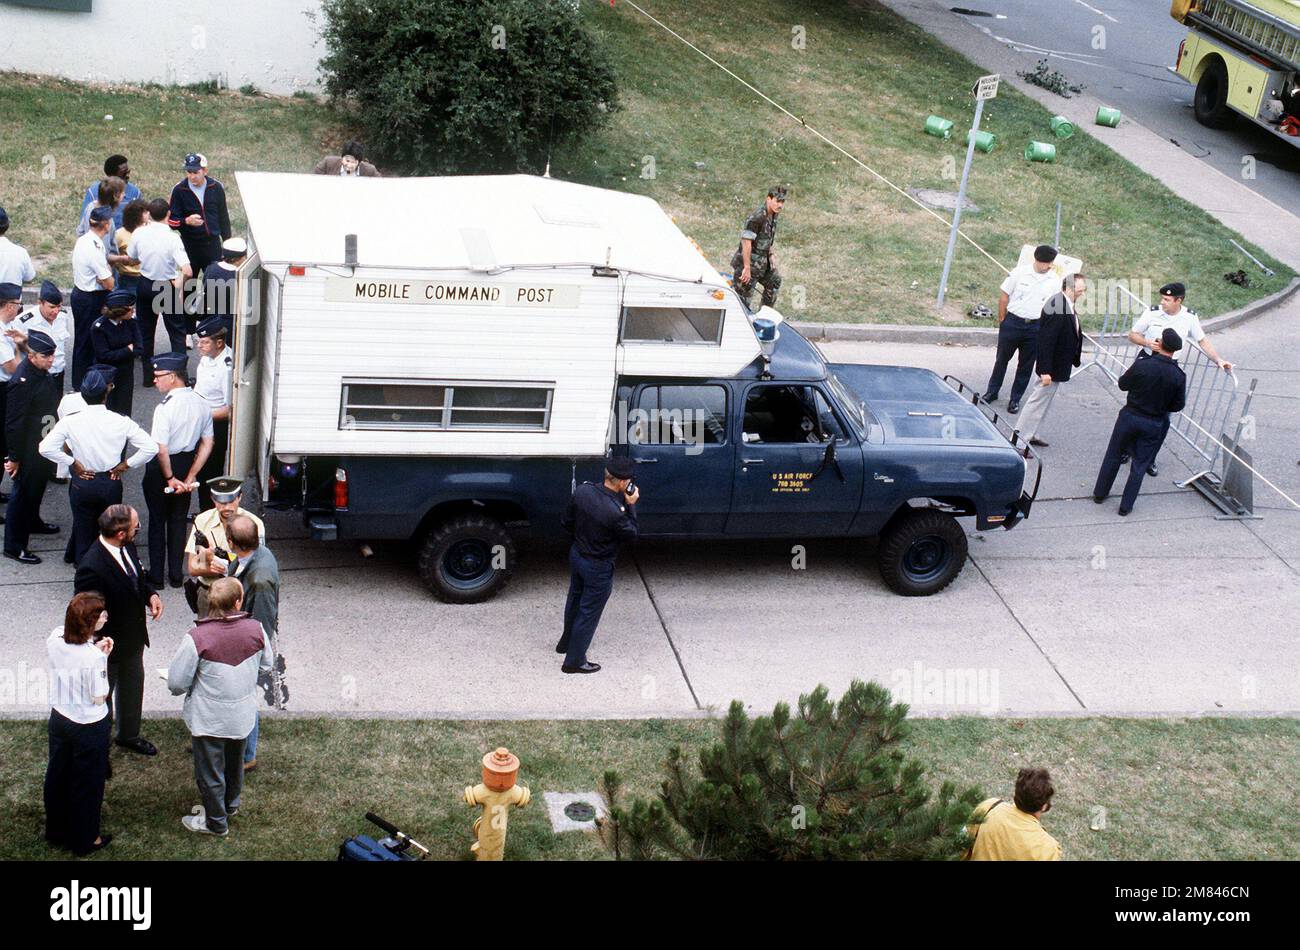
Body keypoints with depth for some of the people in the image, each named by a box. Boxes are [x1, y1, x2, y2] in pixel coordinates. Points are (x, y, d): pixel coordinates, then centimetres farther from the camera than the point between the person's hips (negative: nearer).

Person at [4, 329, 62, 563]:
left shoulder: (40, 372, -3)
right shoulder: (22, 382, -31)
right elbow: (14, 423, -26)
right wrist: (14, 457, -21)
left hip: (42, 442, 9)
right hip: (27, 448, -9)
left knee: (38, 484, 27)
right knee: (23, 492, 2)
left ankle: (32, 522, 50)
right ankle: (14, 546, 13)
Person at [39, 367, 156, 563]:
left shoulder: (70, 422, -14)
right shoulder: (121, 422, -14)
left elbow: (46, 448, -20)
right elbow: (151, 447, -16)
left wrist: (73, 463, -8)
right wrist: (125, 465, -4)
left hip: (82, 483, 0)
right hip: (111, 482, 0)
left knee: (83, 532, 15)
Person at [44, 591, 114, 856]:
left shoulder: (55, 639, -13)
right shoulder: (93, 657, -32)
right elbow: (99, 698, -20)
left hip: (59, 720, 6)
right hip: (89, 727, -6)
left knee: (57, 777, 25)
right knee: (86, 784, 15)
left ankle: (57, 832, 45)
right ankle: (84, 840, 32)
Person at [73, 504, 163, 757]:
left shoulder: (128, 547, -10)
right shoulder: (91, 566, -35)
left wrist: (151, 594, -8)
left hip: (134, 637, 8)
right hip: (108, 646, -8)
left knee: (133, 688, 28)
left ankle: (129, 734, 52)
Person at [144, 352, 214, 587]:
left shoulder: (165, 408, -25)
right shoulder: (201, 404, -4)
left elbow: (161, 449, -27)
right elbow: (207, 444, 0)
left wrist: (170, 478, -15)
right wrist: (190, 477, 1)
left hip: (163, 466, -6)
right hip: (187, 463, 6)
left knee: (157, 521, 11)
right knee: (178, 520, 17)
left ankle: (156, 575, 19)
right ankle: (175, 574, 24)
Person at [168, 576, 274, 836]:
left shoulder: (196, 638, -27)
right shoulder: (256, 629, -16)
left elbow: (176, 683, -19)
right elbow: (266, 666, 2)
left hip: (209, 719, -4)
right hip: (242, 715, 4)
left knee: (209, 770, 18)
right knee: (234, 762, 29)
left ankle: (216, 822, 35)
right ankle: (231, 805, 52)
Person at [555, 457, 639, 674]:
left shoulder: (583, 491, -15)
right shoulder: (614, 512, -35)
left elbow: (568, 521, 1)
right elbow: (631, 534, -16)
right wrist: (631, 506, -14)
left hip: (576, 556, 7)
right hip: (598, 567, -7)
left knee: (575, 600, 29)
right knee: (589, 612, 11)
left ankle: (566, 642, 50)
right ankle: (574, 661, 24)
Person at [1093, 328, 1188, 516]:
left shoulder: (1142, 365, -20)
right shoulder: (1179, 376, -14)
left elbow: (1123, 384, -5)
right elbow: (1178, 405, -4)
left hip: (1130, 416, -1)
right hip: (1154, 425, 1)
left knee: (1113, 456, 18)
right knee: (1140, 465, 12)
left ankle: (1099, 493, 30)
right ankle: (1126, 505, 15)